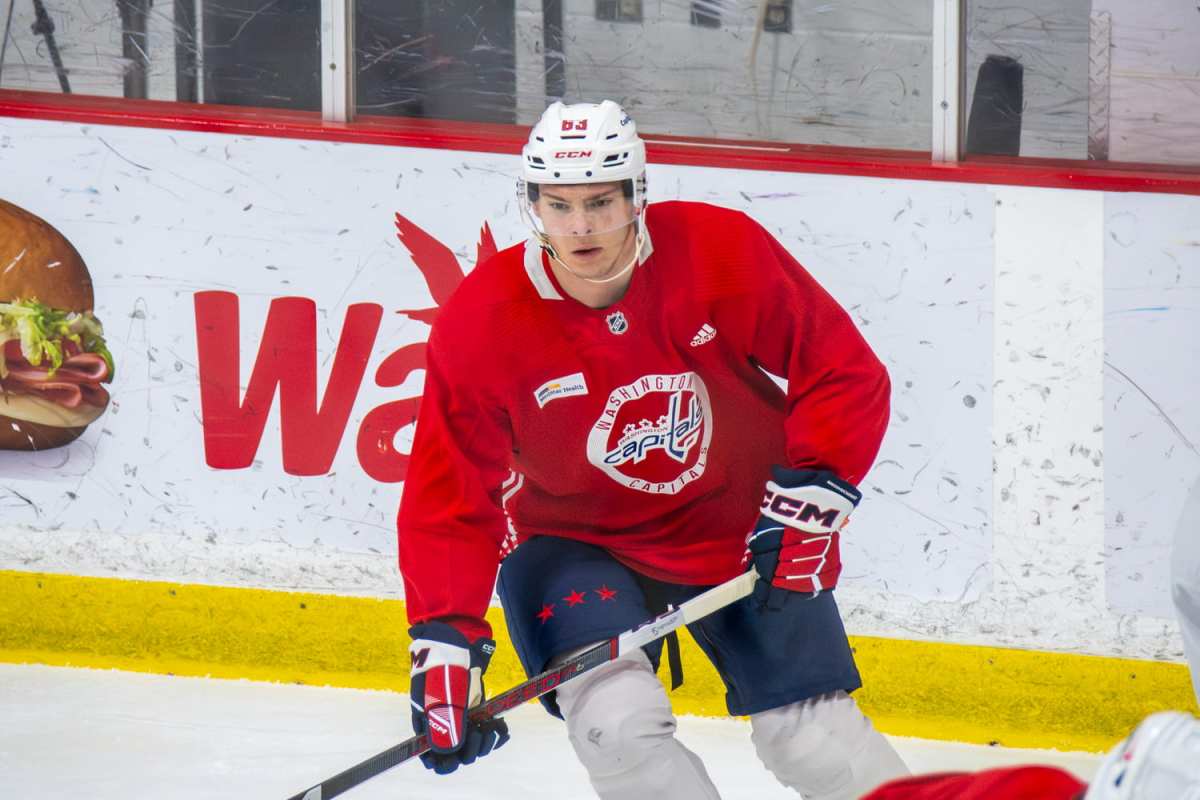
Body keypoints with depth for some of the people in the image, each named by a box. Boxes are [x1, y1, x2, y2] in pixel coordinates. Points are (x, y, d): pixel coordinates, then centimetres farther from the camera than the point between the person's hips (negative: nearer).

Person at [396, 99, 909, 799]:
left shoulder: (725, 253, -21)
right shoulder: (481, 326, -20)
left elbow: (848, 374, -11)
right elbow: (451, 499, -14)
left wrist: (813, 493, -21)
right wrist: (446, 641, -22)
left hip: (747, 530, 1)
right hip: (577, 543, -1)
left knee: (815, 740, -2)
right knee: (620, 721, -24)